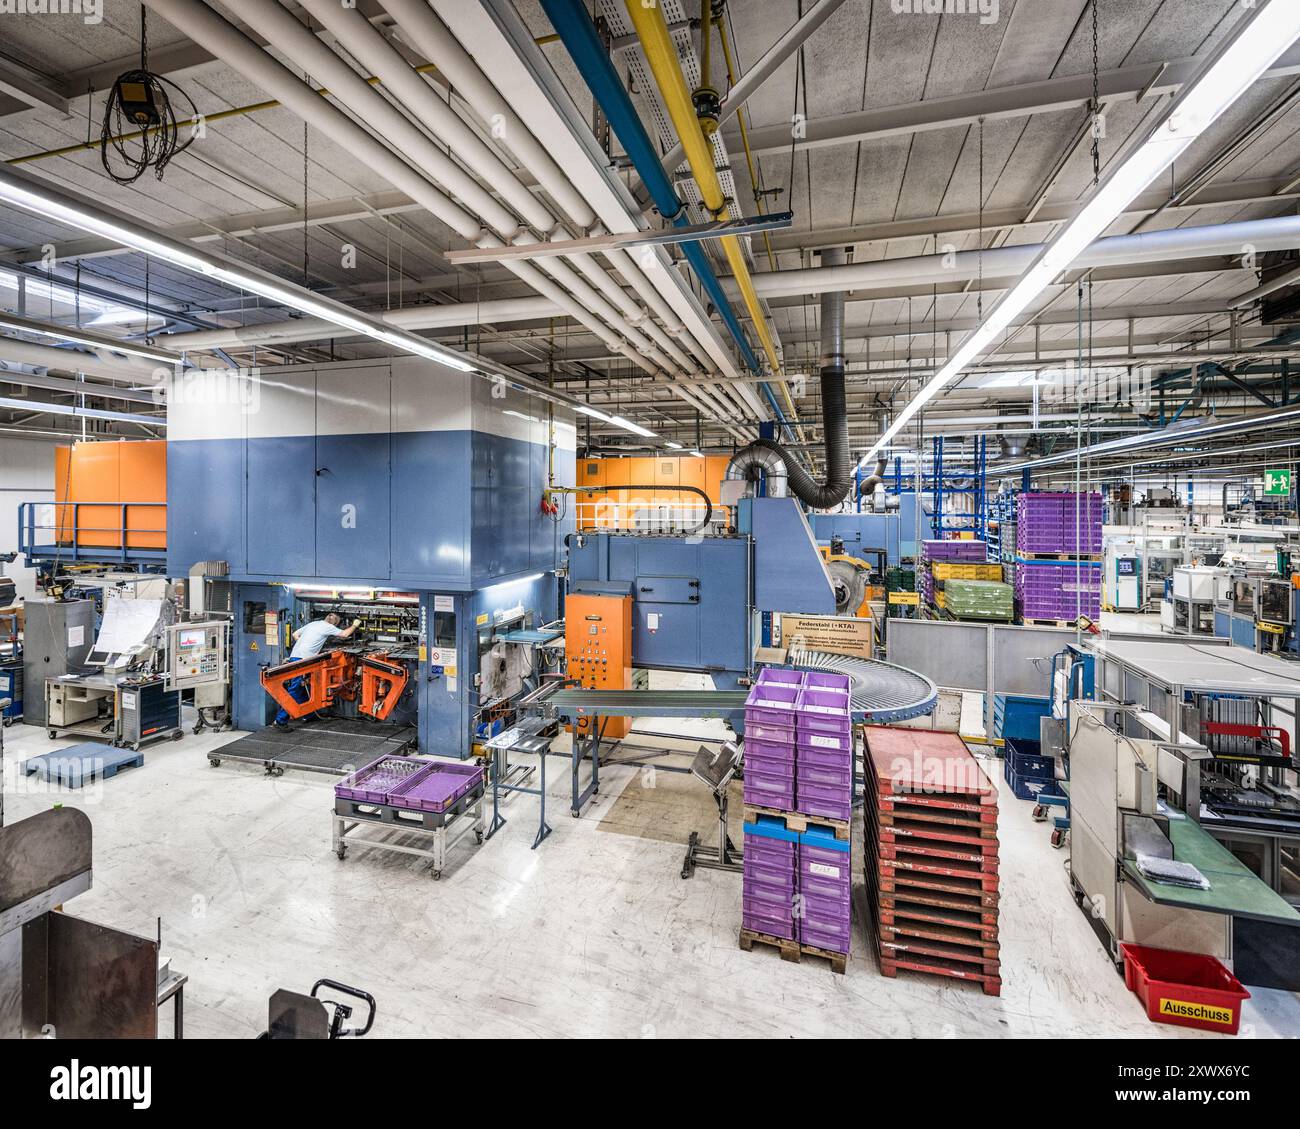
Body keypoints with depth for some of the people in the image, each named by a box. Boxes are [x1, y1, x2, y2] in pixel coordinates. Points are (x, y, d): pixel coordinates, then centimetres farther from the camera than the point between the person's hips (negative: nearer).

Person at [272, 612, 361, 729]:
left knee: (303, 689, 17)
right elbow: (345, 634, 2)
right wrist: (355, 625, 17)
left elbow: (295, 634, 23)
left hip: (294, 657, 9)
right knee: (294, 692, -9)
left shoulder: (312, 623, 20)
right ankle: (281, 721, -10)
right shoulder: (327, 627, -2)